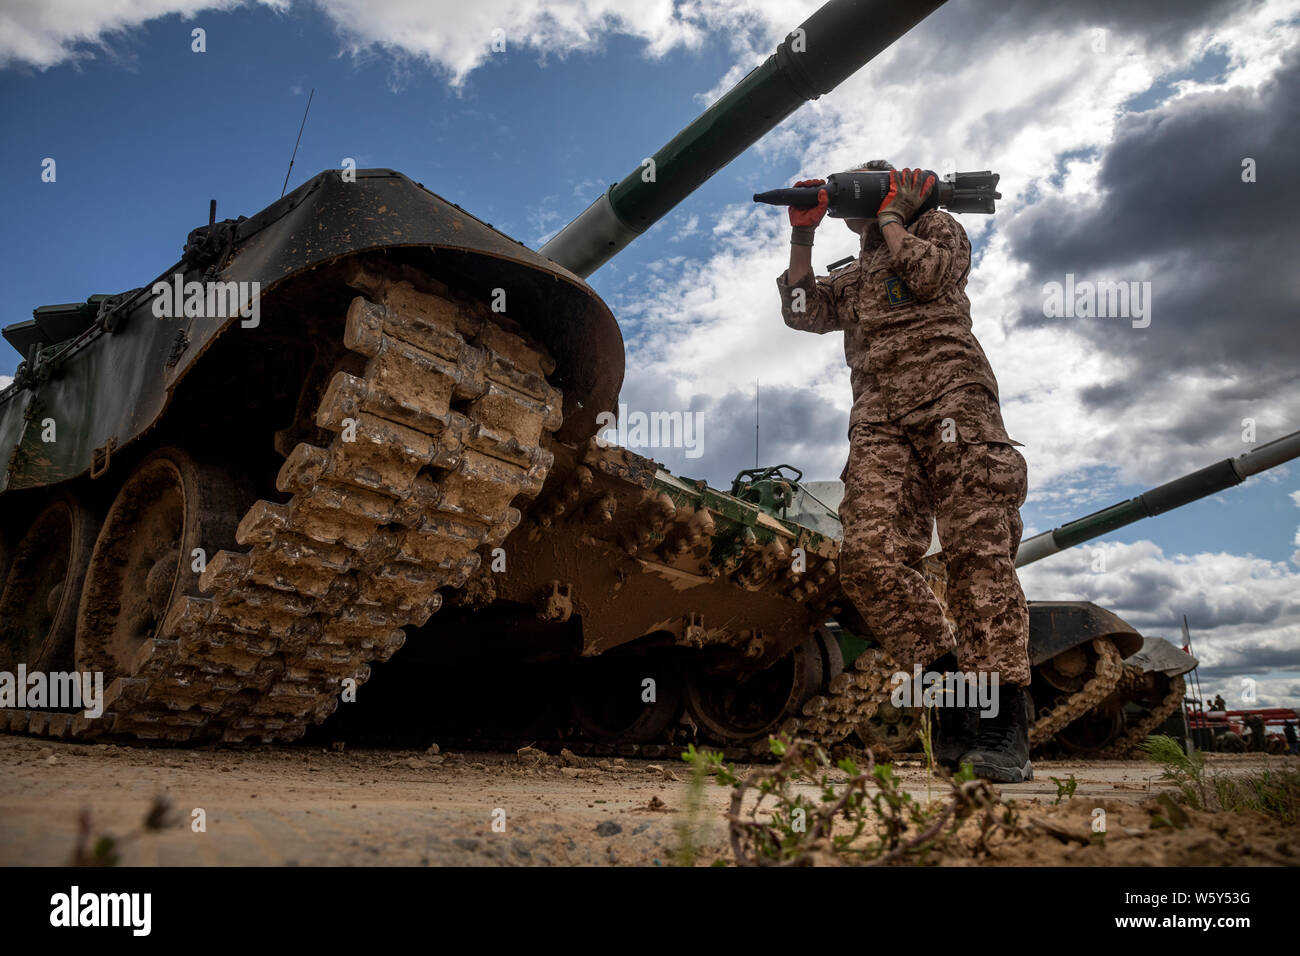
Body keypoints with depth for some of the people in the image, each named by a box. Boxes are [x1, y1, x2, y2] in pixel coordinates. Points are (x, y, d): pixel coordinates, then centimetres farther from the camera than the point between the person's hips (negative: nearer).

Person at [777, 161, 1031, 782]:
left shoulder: (936, 226, 24)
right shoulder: (852, 276, 38)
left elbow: (927, 274, 2)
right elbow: (801, 310, 21)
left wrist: (892, 216, 14)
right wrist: (802, 233, 19)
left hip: (948, 391, -4)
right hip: (878, 418, 4)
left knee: (977, 550, -17)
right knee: (870, 557, -18)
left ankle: (1004, 725, -18)